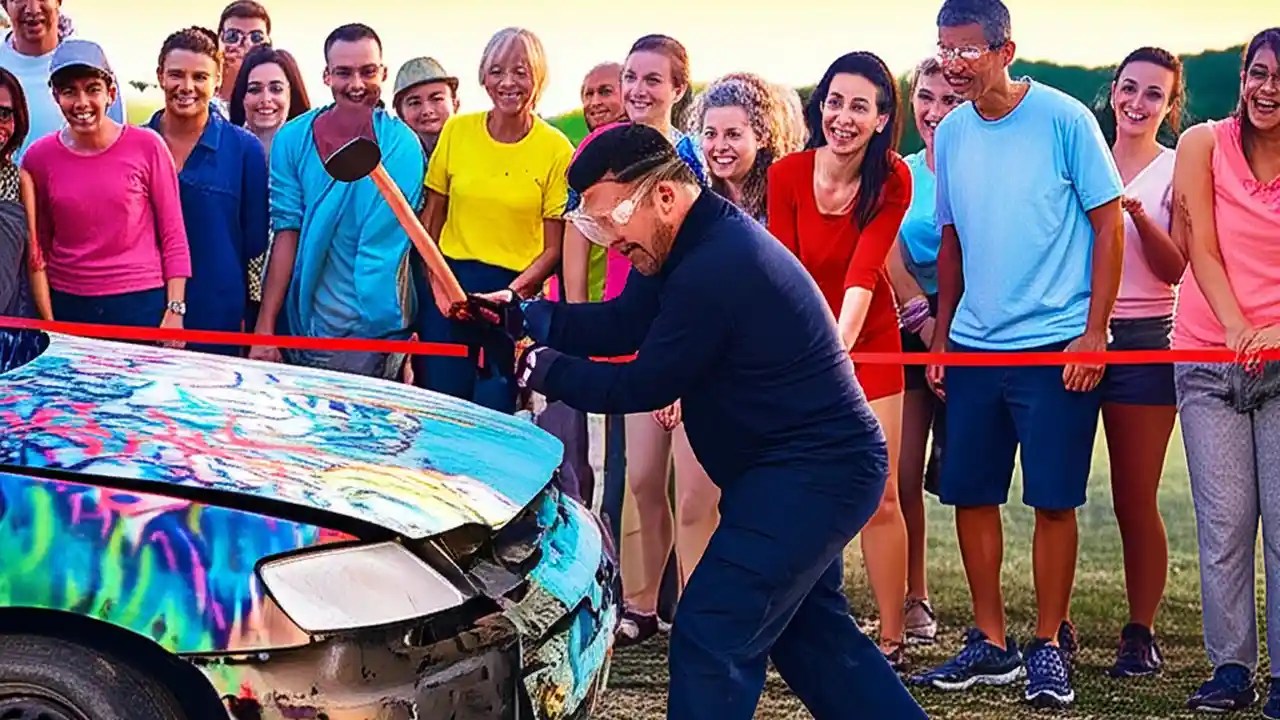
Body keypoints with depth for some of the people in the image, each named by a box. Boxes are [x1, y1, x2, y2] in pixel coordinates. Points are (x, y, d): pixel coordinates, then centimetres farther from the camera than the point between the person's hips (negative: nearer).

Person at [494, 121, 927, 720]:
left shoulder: (714, 270, -26)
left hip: (810, 476, -11)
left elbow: (644, 387, -17)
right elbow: (618, 326, 8)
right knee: (812, 632, 22)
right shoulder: (705, 238, 6)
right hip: (819, 466, 11)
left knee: (712, 640, -9)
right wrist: (523, 317, -4)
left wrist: (544, 369, -7)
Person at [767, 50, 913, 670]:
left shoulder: (892, 181, -12)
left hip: (868, 346, -1)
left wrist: (840, 344, -35)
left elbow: (863, 272, -21)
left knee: (879, 497, -2)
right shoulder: (787, 175, -11)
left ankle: (892, 637, 5)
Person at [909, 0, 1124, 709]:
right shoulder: (950, 134, 7)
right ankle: (990, 643, 17)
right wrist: (941, 337, 12)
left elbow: (1109, 226, -5)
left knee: (1054, 500, -1)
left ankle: (1048, 647, 11)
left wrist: (1093, 332, -11)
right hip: (973, 347, 5)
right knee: (971, 495, 6)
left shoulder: (1064, 119, -7)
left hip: (1057, 346, -5)